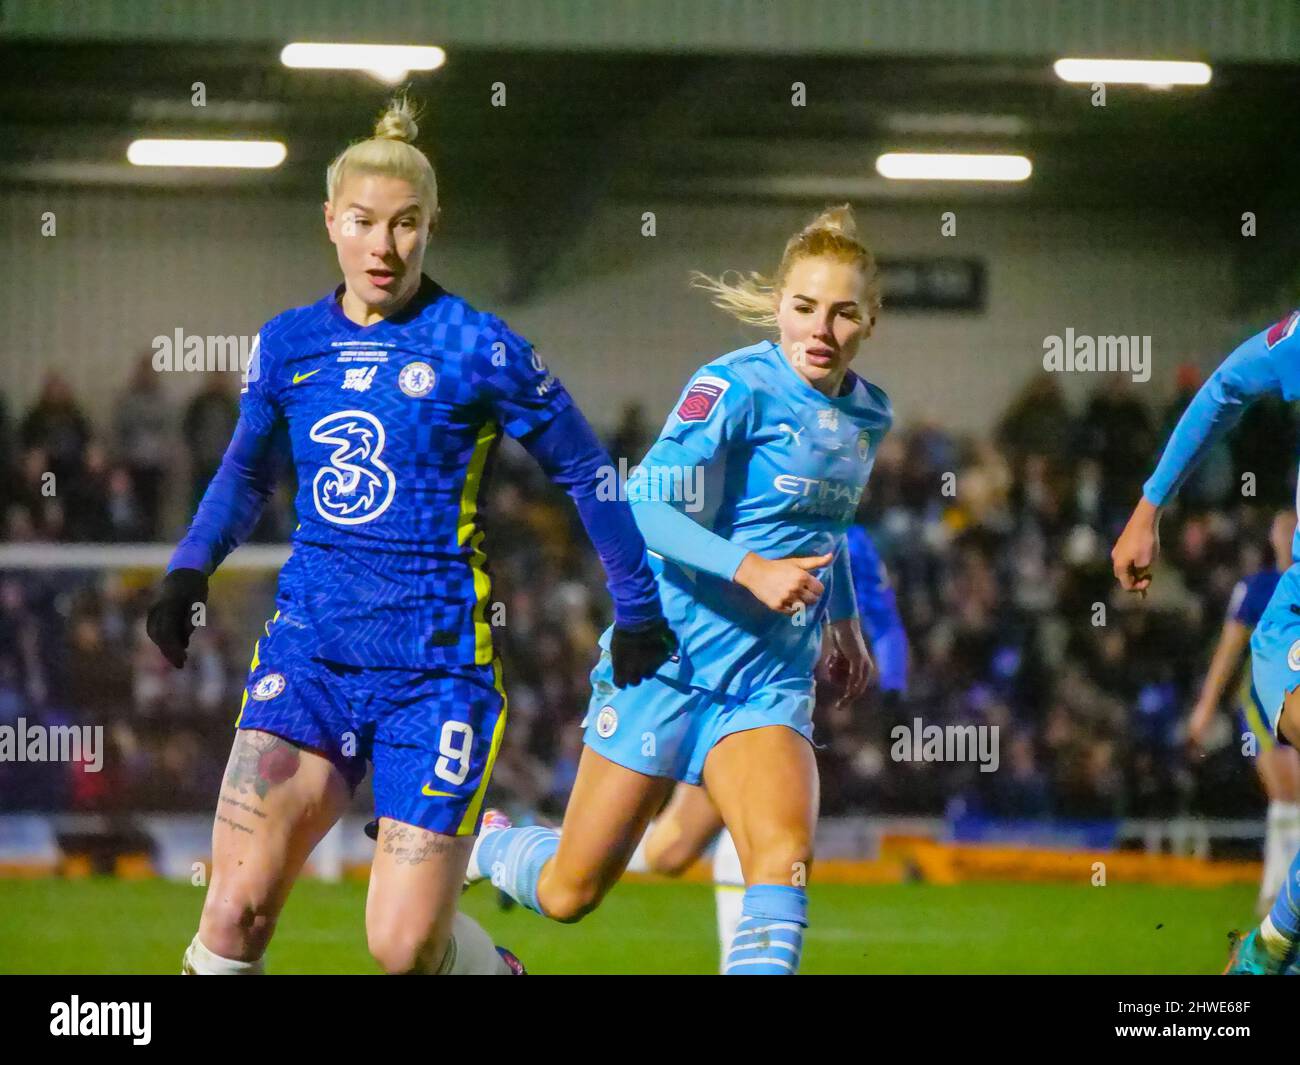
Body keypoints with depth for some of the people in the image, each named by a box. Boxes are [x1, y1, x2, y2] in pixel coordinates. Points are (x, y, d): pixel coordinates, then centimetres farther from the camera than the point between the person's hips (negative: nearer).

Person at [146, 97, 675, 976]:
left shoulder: (480, 350, -4)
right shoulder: (289, 344, 8)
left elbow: (585, 472, 6)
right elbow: (246, 470, 25)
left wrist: (639, 609, 9)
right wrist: (190, 571, 10)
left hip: (438, 663, -3)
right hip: (309, 648, 3)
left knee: (405, 947, -5)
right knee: (235, 912, -15)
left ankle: (496, 969, 30)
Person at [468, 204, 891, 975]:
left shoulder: (869, 416, 8)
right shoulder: (736, 386, -14)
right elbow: (650, 507, -22)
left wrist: (843, 619, 33)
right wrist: (749, 570, -34)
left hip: (771, 680, 4)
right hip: (671, 657, -4)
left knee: (786, 855, -24)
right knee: (569, 895, 7)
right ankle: (486, 842, 40)